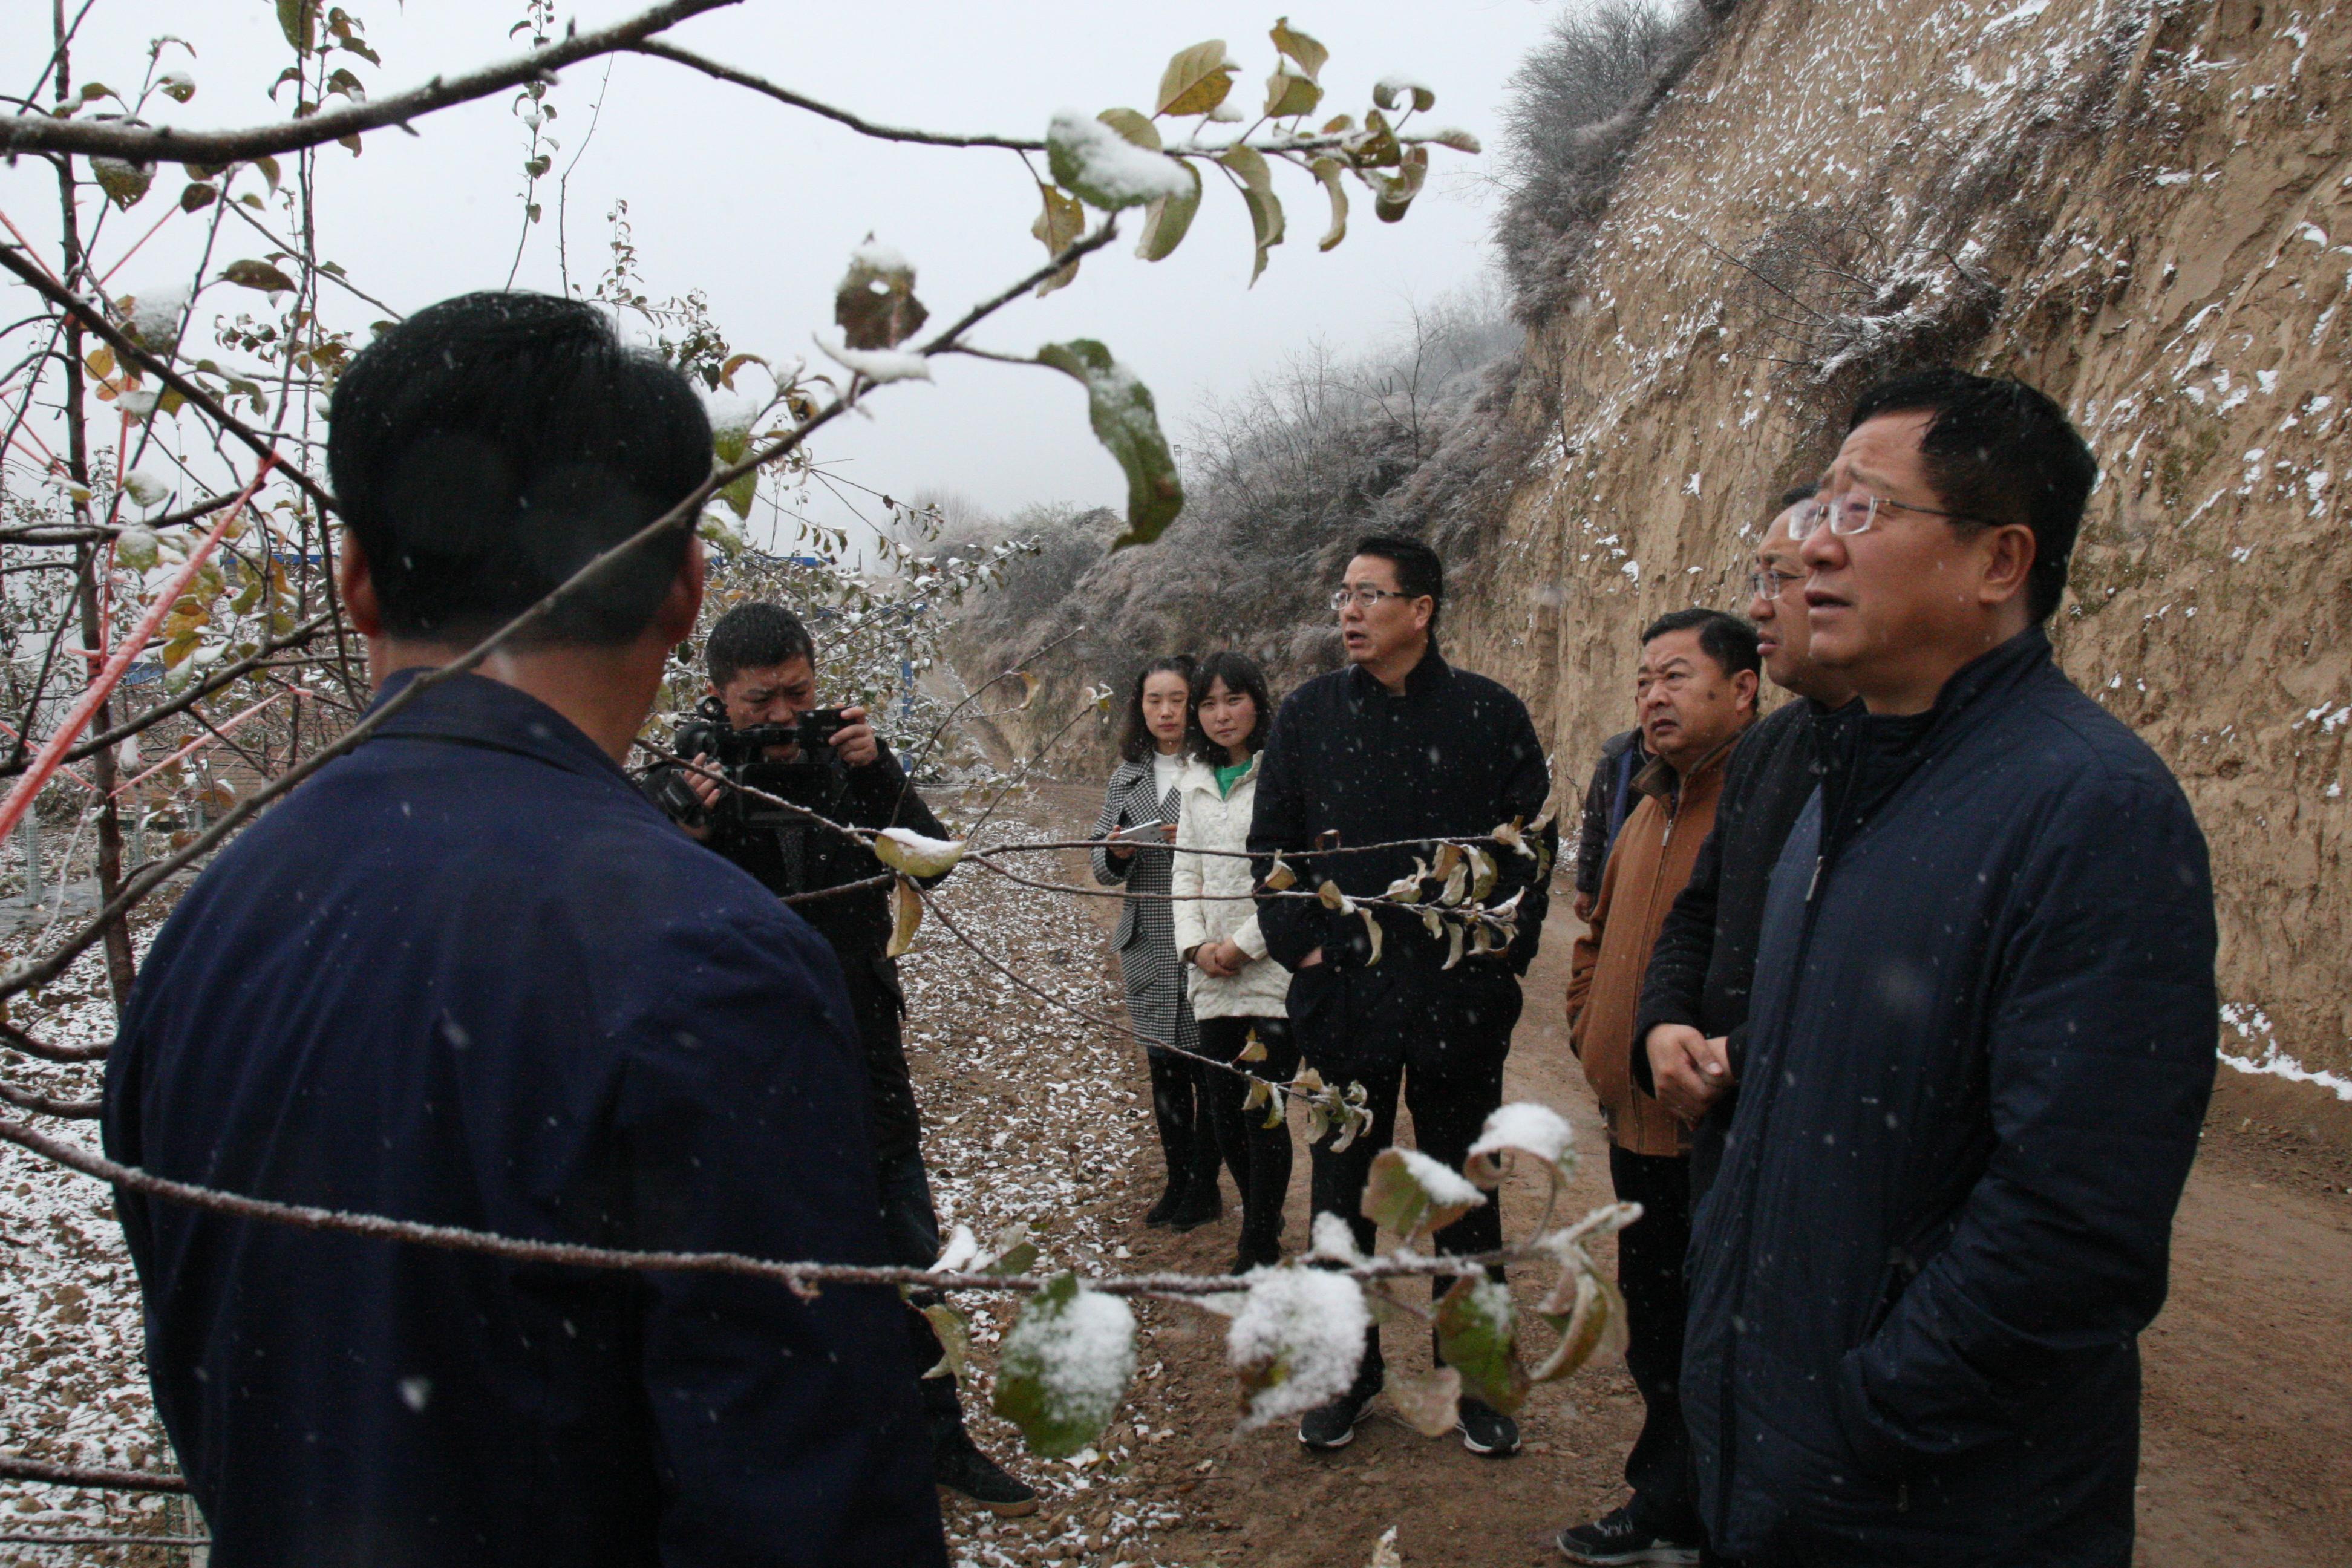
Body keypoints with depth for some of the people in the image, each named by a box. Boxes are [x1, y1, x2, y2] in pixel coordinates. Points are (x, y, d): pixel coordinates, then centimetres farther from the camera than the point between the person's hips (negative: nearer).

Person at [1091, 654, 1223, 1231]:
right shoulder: (1128, 775, 12)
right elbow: (1102, 868, 15)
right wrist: (1117, 853, -6)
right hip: (1149, 948, 5)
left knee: (1207, 1070, 1)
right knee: (1164, 1071, 12)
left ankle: (1205, 1188, 16)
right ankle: (1178, 1182, 25)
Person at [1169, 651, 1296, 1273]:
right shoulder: (1196, 782, 14)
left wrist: (1243, 946, -11)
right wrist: (1196, 946, 1)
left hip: (1274, 972, -6)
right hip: (1212, 980, 6)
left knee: (1262, 1112, -3)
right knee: (1223, 1112, 10)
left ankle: (1259, 1249, 11)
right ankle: (1263, 1219, 30)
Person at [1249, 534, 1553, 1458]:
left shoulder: (1490, 715, -2)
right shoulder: (1308, 715, 3)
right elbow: (1271, 845, 7)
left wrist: (1505, 951, -4)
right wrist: (1299, 942, -2)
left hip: (1461, 998, -1)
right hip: (1345, 992, 2)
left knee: (1464, 1190, 11)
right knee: (1342, 1190, 12)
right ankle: (1346, 1372, 28)